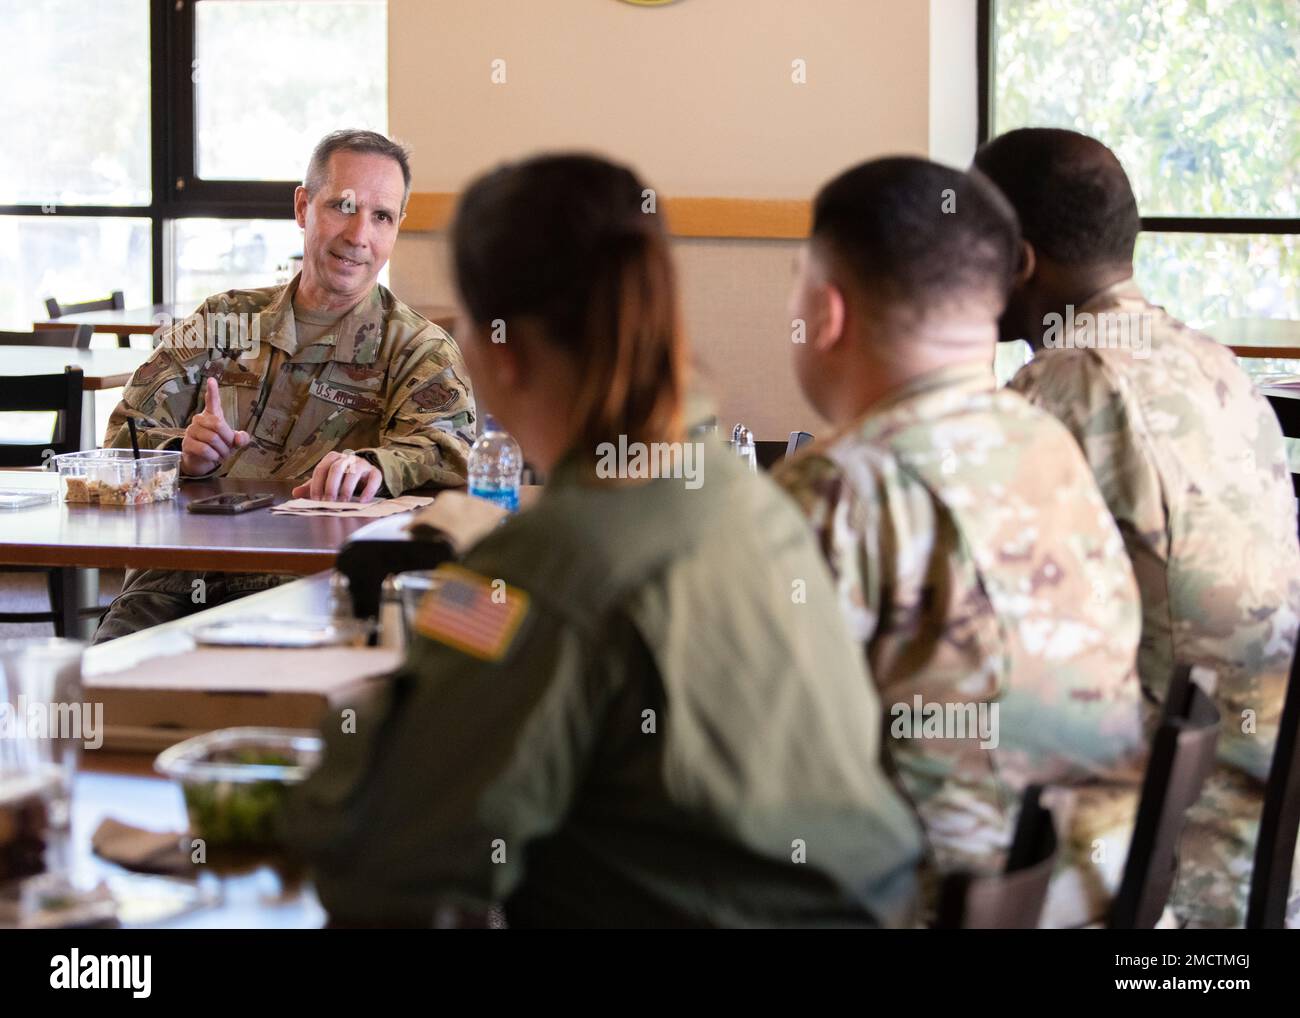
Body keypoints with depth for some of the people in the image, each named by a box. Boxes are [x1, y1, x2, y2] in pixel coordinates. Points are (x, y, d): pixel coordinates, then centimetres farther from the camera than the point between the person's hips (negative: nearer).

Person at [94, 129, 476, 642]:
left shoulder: (421, 351, 11)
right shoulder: (224, 321, 22)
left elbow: (448, 453, -8)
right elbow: (126, 436, 17)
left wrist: (373, 466, -31)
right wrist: (185, 453, -7)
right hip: (176, 579, 3)